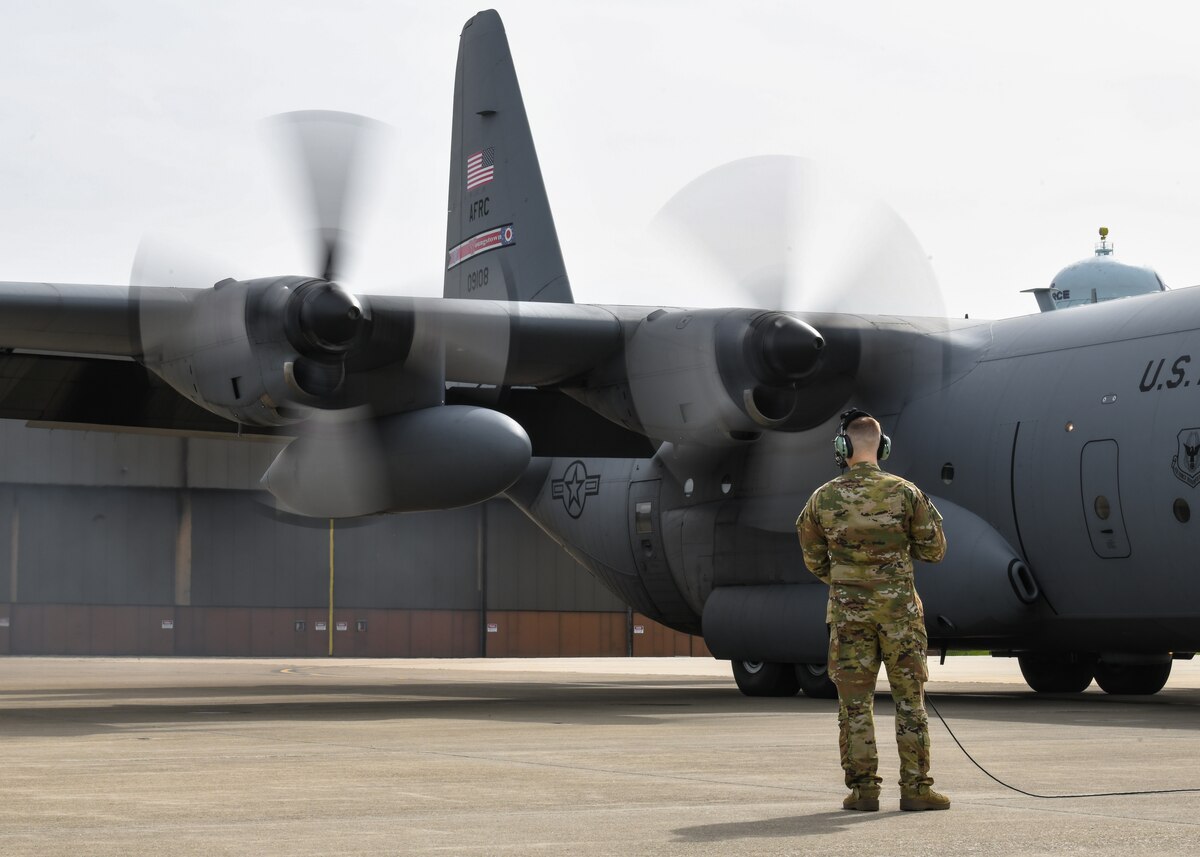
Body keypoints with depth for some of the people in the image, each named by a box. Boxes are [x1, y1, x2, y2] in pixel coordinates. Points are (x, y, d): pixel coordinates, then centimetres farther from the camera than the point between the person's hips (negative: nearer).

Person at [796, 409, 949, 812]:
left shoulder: (823, 498, -1)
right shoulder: (905, 492, -4)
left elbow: (814, 560, 9)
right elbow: (934, 549, 2)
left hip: (848, 609, 1)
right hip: (899, 608, -1)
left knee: (855, 702, 6)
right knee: (910, 699, 6)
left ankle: (863, 789, 5)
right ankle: (915, 787, 4)